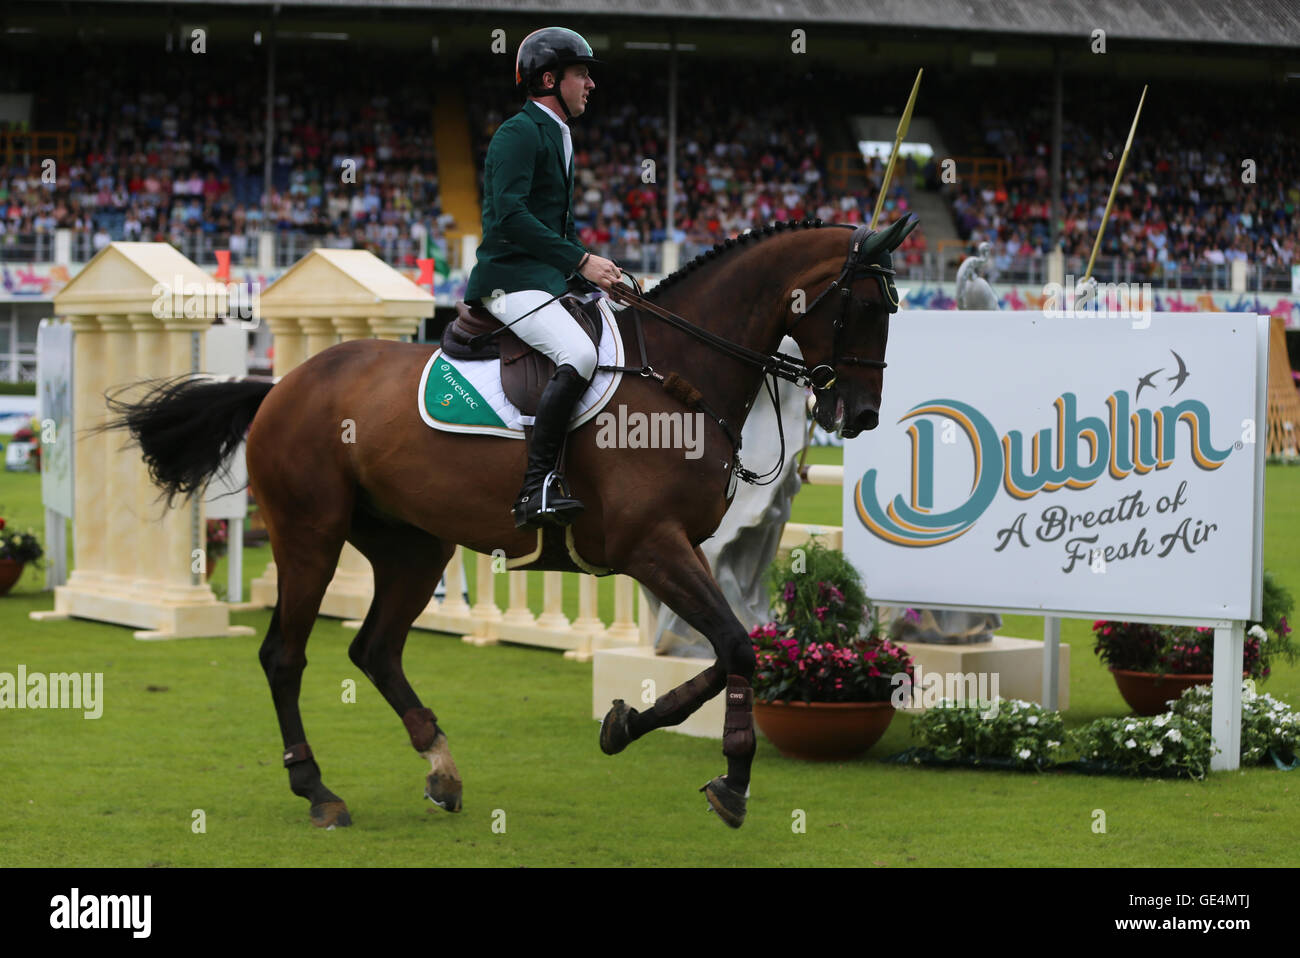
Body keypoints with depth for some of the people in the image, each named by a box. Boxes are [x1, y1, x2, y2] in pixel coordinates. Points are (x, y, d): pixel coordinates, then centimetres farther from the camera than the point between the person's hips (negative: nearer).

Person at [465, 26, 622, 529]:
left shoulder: (560, 137, 23)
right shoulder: (519, 133, -9)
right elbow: (510, 215, -22)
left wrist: (602, 273, 13)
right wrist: (580, 260, -22)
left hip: (551, 278, 10)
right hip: (511, 276, -10)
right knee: (579, 354, -29)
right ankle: (536, 490, -32)